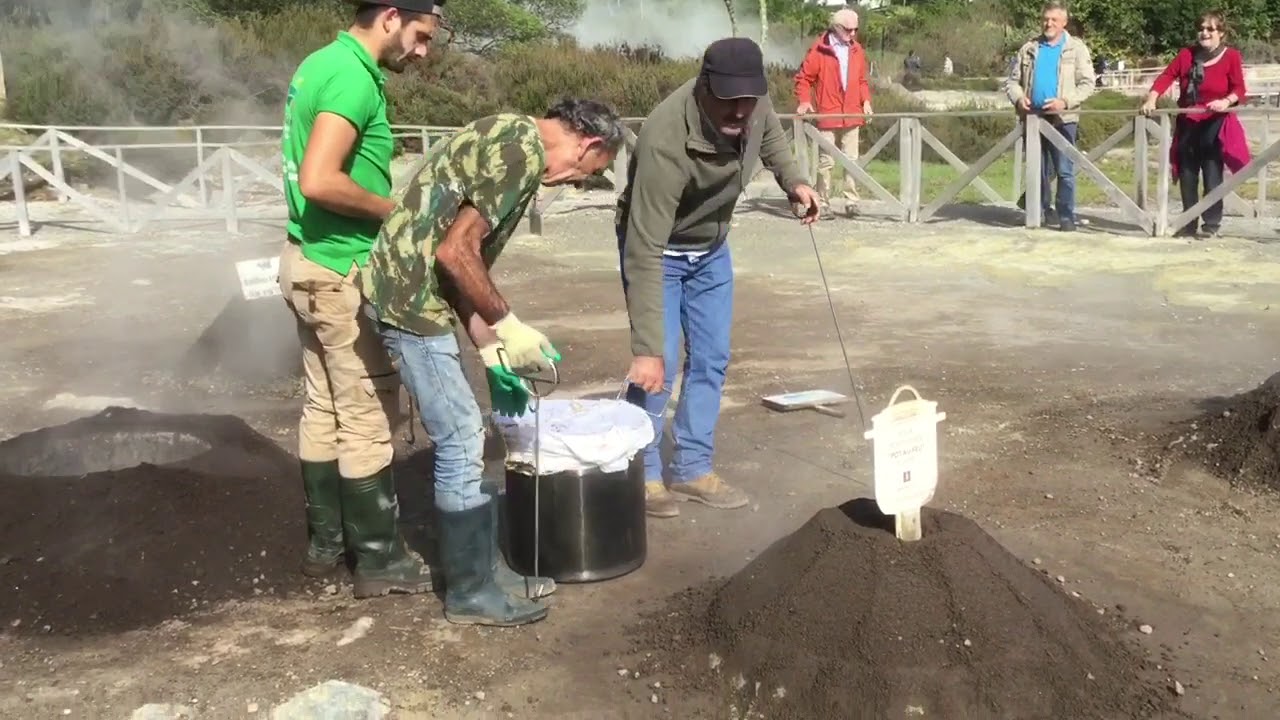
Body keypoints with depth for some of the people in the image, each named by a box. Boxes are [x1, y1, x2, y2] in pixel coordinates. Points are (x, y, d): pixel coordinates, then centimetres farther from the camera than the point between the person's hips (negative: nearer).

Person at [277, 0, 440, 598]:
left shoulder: (322, 62, 12)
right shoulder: (353, 77, -19)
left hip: (310, 262, 10)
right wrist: (391, 209, -14)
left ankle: (327, 540, 25)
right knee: (368, 417, -1)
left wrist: (381, 205, 11)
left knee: (324, 407, 15)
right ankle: (378, 558, 8)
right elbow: (319, 182, -28)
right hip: (340, 271, -10)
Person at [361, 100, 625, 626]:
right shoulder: (523, 147, -14)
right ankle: (472, 591, 11)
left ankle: (486, 565, 27)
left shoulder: (510, 139, 17)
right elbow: (456, 251, -20)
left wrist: (492, 355, 17)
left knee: (465, 439, 16)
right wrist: (508, 327, -11)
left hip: (415, 293, 10)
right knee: (461, 442, -2)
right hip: (412, 297, -10)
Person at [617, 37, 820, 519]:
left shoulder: (753, 103, -22)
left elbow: (770, 133, 8)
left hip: (712, 247, 6)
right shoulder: (666, 143, -40)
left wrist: (793, 181, -10)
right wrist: (647, 348, -41)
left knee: (711, 359, 7)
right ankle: (642, 475, 7)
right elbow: (644, 254, -40)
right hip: (659, 249, -6)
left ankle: (693, 470, 19)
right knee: (659, 366, -11)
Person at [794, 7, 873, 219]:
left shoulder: (857, 49, 10)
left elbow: (861, 80, 18)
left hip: (852, 115, 4)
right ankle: (823, 204, 5)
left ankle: (851, 201, 9)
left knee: (851, 160, 4)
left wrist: (866, 100, 3)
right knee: (825, 161, 0)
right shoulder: (819, 49, -5)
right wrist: (804, 101, -15)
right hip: (828, 115, -4)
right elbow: (803, 77, -2)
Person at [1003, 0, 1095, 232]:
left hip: (1063, 120, -3)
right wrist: (1018, 98, -8)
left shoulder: (1076, 48, 2)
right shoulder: (1029, 49, 11)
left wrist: (1065, 102, -18)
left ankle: (1067, 216, 0)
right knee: (1038, 169, 11)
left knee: (1065, 171, -5)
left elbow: (1087, 83, -4)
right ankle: (1042, 208, 26)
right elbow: (1012, 80, 13)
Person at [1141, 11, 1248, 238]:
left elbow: (1239, 89, -8)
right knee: (1187, 175, 7)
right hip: (1187, 124, 4)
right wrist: (1152, 98, -17)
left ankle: (1212, 224, 1)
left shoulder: (1231, 56, -3)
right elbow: (1166, 76, -2)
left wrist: (1227, 101, -28)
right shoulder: (1186, 54, 6)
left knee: (1212, 174, -6)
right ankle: (1189, 223, 16)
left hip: (1214, 124, -4)